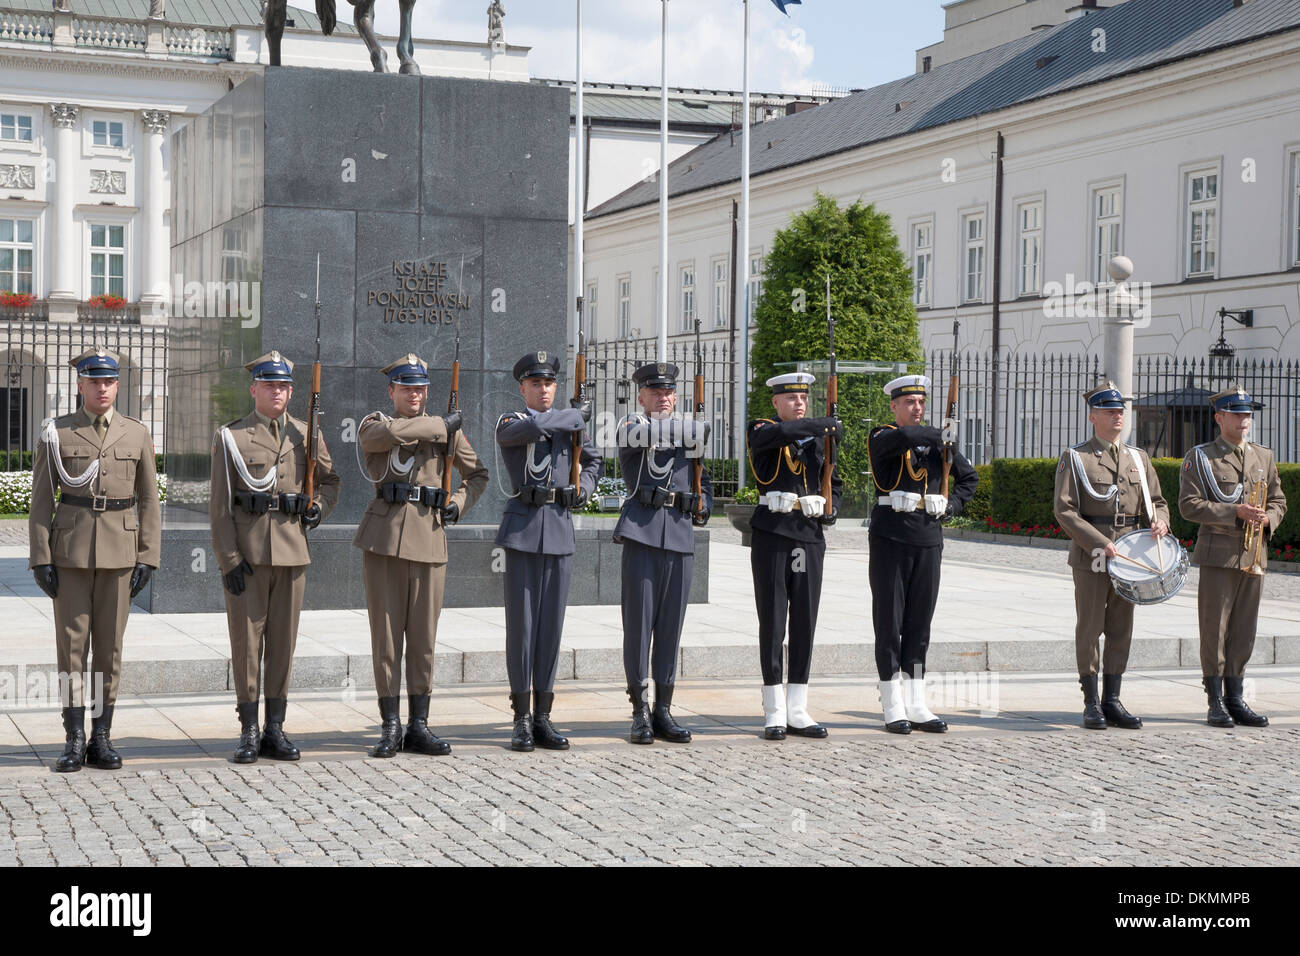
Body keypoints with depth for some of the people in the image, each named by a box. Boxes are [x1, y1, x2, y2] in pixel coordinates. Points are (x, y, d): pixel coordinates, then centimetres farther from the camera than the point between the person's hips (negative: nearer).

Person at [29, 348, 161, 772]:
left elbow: (148, 500, 6)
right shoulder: (56, 434, 2)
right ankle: (74, 740, 6)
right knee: (71, 644, 0)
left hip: (119, 553, 1)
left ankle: (102, 739, 11)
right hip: (70, 552, -1)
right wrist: (41, 558, -7)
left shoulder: (137, 434, 6)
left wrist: (147, 558, -1)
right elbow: (41, 500, 1)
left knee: (109, 645, 4)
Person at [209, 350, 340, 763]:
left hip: (292, 550, 3)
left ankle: (275, 730, 13)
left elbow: (330, 480, 24)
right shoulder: (231, 437, -1)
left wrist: (318, 509, 3)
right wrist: (229, 559, -10)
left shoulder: (306, 435, 9)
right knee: (246, 641, 0)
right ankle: (249, 732, 7)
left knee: (283, 641, 6)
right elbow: (220, 505, -3)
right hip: (247, 553, -3)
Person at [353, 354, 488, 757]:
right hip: (384, 538, -2)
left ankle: (419, 727, 11)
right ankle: (390, 727, 7)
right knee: (386, 634, 0)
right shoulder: (373, 425, 6)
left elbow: (477, 474, 22)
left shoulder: (448, 429, 11)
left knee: (423, 636, 4)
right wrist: (440, 425, -10)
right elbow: (387, 433, -19)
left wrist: (458, 505, 4)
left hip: (429, 539, 2)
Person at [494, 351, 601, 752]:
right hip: (523, 527, -4)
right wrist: (576, 416, -8)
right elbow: (532, 427, -22)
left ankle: (543, 717, 11)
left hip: (559, 528, 4)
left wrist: (584, 487, 12)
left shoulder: (569, 426, 15)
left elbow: (594, 458, 32)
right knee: (521, 622, -3)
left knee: (551, 623, 5)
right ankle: (522, 718, 4)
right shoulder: (509, 424, 1)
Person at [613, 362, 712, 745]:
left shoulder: (691, 435, 20)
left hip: (680, 537, 4)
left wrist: (702, 507, 10)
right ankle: (641, 713, 2)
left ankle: (663, 712, 11)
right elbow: (643, 433, -18)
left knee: (671, 625, 5)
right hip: (641, 533, -4)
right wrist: (696, 429, -8)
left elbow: (704, 481, 31)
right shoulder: (629, 426, 6)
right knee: (638, 622, -4)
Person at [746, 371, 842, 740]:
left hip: (810, 536, 5)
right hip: (772, 533, -5)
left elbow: (834, 482, 26)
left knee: (805, 623, 4)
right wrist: (827, 424, -14)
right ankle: (774, 713, 5)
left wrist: (832, 509, 6)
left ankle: (797, 712, 10)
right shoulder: (761, 433, -1)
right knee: (773, 621, -1)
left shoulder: (818, 438, 15)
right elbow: (784, 432, -25)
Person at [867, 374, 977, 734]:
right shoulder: (881, 438, -3)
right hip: (890, 538, -5)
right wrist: (942, 435, -13)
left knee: (919, 623, 7)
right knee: (889, 622, 0)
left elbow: (969, 478, 24)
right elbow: (904, 437, -27)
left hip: (928, 538, 5)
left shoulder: (937, 442, 13)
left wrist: (952, 505, 8)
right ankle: (893, 708, 4)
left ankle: (916, 706, 11)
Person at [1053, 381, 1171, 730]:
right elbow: (1064, 510, -9)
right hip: (1090, 557, -5)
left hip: (1128, 555, 5)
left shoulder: (1138, 458, 14)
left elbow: (1156, 500, 18)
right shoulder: (1074, 458, -2)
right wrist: (1099, 543, -18)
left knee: (1121, 629, 7)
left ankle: (1112, 700, 15)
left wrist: (1160, 520, -6)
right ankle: (1092, 704, 4)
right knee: (1089, 629, -2)